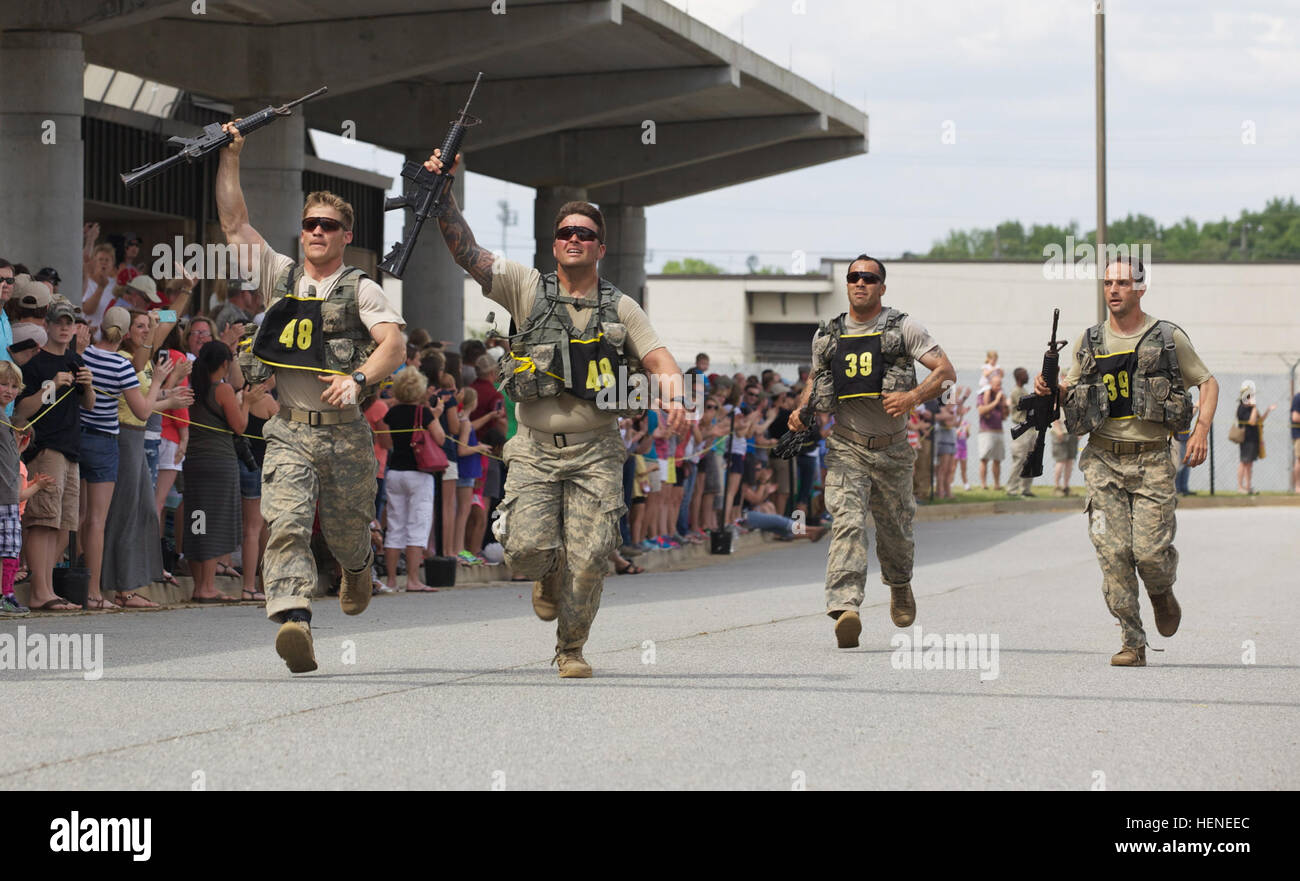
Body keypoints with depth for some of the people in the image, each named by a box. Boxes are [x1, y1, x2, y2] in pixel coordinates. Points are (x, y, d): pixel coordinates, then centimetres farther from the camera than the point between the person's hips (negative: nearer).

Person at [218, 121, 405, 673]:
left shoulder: (361, 290, 3)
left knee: (344, 534, 11)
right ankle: (294, 623, -32)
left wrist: (358, 378, -30)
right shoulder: (280, 278, 12)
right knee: (287, 526, -19)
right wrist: (230, 157, 6)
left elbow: (395, 345, -12)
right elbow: (234, 223, 11)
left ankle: (358, 567, 47)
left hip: (346, 434, -1)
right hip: (290, 432, 1)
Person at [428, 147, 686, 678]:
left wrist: (672, 390, -22)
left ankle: (572, 649, 11)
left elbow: (658, 357, 1)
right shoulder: (528, 290, 6)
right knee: (526, 547, -14)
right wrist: (442, 195, -13)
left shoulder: (621, 309, 9)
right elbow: (465, 251, -1)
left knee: (587, 558, -8)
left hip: (595, 453, 0)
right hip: (535, 449, 0)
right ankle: (549, 576, 23)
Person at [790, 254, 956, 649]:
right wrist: (802, 410, 3)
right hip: (846, 448, 0)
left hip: (892, 449, 0)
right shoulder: (827, 336, 7)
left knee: (894, 529, 14)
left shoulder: (903, 328, -3)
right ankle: (845, 609, -33)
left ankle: (900, 585, 47)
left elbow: (946, 371, -8)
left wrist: (913, 397, -26)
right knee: (847, 523, -19)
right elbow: (816, 379, 24)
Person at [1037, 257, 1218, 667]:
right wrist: (1051, 388, -5)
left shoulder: (1169, 338, 1)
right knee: (1113, 553, -6)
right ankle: (1133, 644, 0)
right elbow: (1071, 392, 18)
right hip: (1104, 460, 2)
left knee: (1151, 551, -10)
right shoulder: (1088, 341, 8)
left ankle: (1162, 594, 26)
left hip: (1152, 461, -2)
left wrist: (1202, 429, -3)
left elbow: (1207, 383, 10)